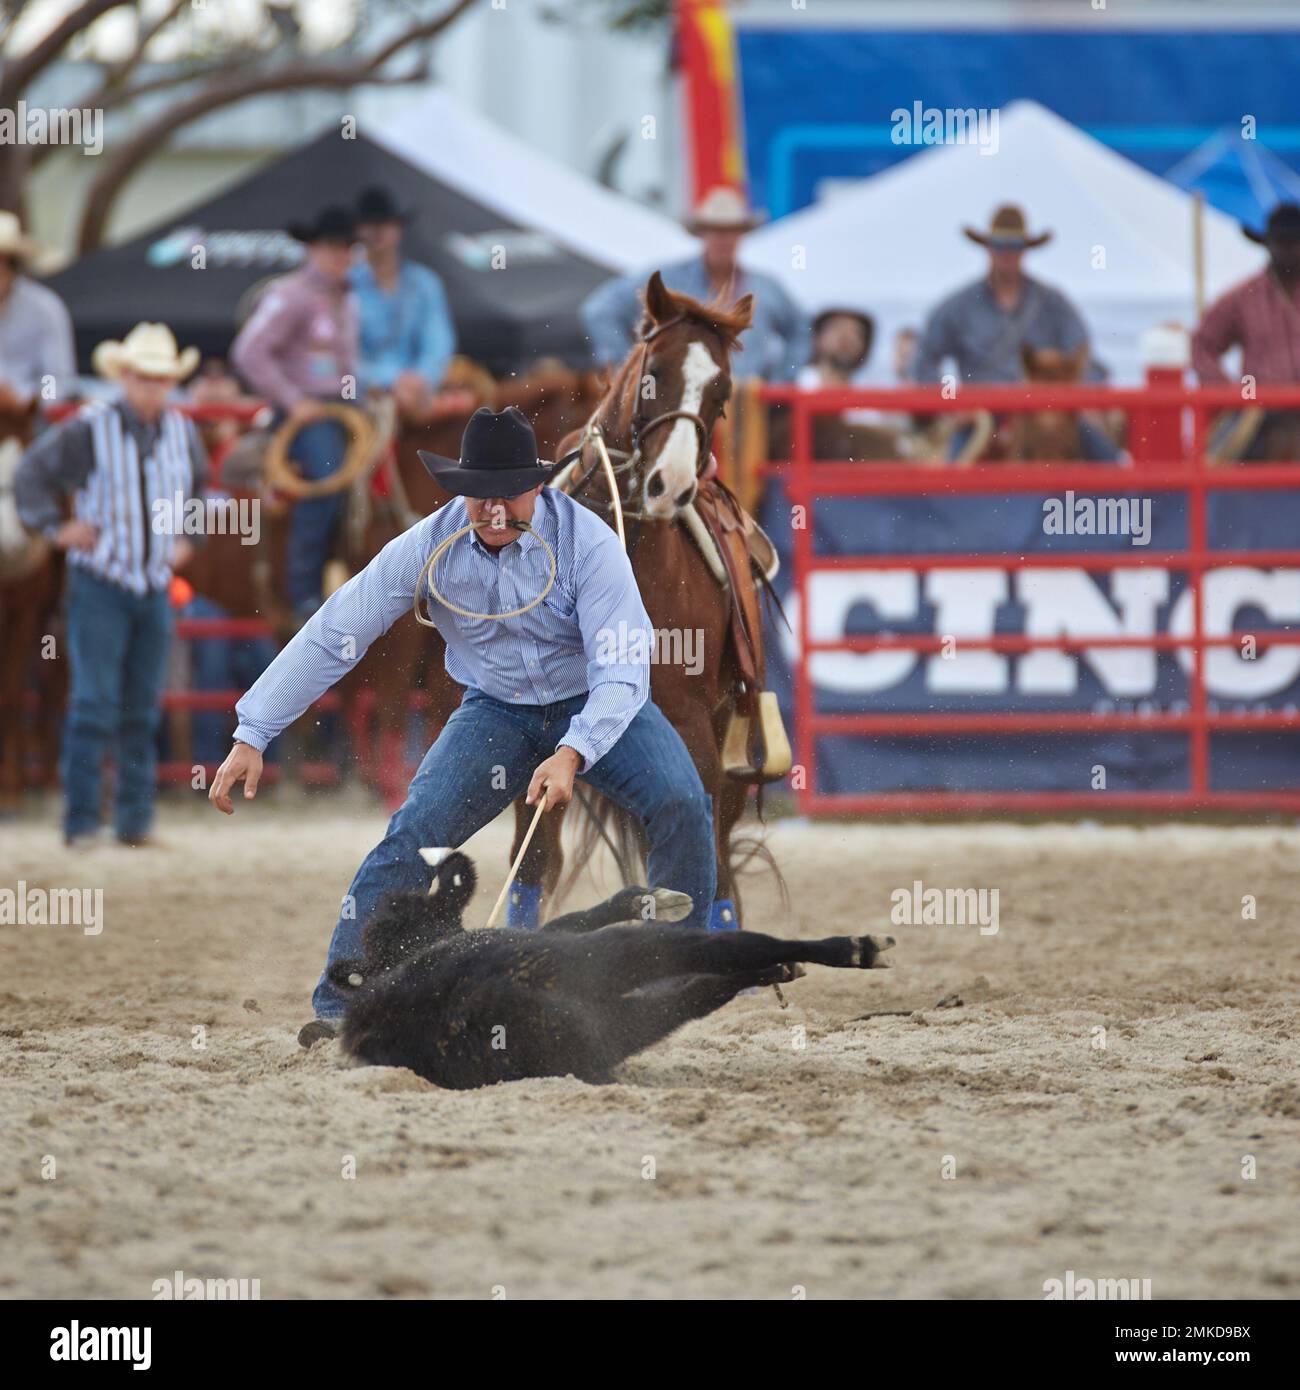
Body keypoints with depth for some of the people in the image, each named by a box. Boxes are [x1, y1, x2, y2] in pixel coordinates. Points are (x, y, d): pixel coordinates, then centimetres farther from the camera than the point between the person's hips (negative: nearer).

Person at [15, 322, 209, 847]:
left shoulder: (182, 433, 6)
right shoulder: (89, 430, -10)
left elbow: (199, 487, 25)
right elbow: (31, 476, -4)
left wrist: (188, 538, 14)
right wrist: (56, 528, -10)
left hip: (155, 586, 5)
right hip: (100, 585, -5)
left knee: (143, 710, 8)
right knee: (95, 704, -8)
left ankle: (136, 818, 13)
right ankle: (81, 819, -4)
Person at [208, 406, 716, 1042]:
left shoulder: (588, 542, -25)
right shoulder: (430, 546, -18)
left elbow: (622, 671, -28)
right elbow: (332, 637, -13)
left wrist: (573, 753, -46)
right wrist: (251, 737, -16)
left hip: (596, 706, -1)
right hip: (496, 711, 1)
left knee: (680, 802, -24)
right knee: (412, 834, -16)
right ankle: (340, 1002, -10)